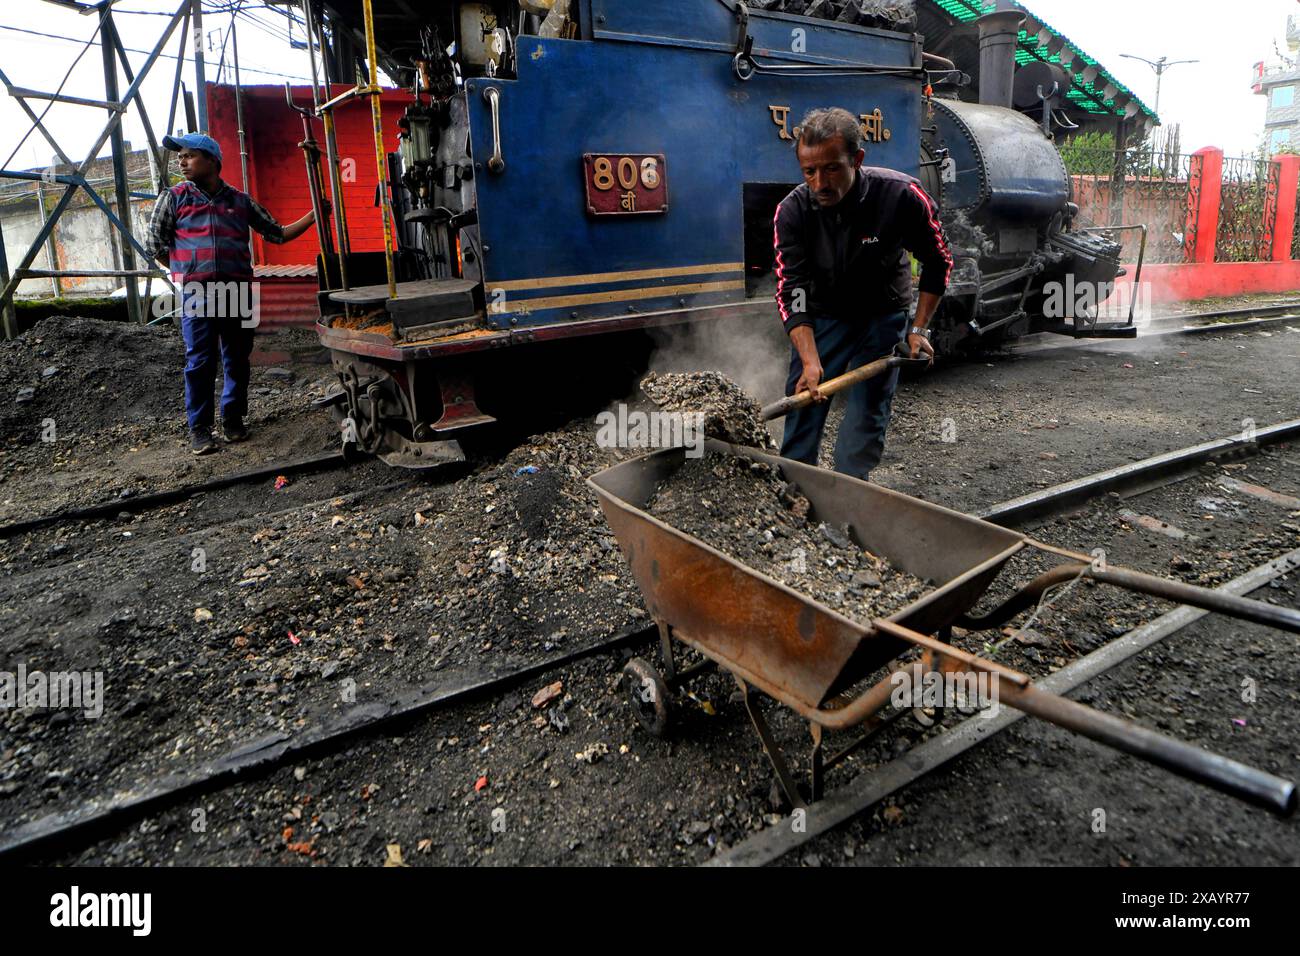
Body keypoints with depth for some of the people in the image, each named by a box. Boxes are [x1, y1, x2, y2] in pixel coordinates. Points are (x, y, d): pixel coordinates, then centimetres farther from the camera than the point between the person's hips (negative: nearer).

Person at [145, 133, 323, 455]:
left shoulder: (240, 200, 13)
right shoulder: (174, 197, 8)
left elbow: (277, 233, 16)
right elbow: (155, 243, 11)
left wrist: (311, 217, 6)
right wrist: (186, 272, 6)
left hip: (238, 291, 2)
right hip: (198, 294, -2)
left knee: (237, 359, 7)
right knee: (200, 361, -3)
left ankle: (233, 419, 21)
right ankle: (199, 428, 5)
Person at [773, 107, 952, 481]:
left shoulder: (901, 196, -25)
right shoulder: (792, 211, -22)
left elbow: (938, 262, -8)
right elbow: (791, 292, -26)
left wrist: (919, 329, -11)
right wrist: (810, 362, -37)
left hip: (882, 315, -1)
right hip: (823, 315, 1)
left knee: (867, 413, -4)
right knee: (802, 400, -1)